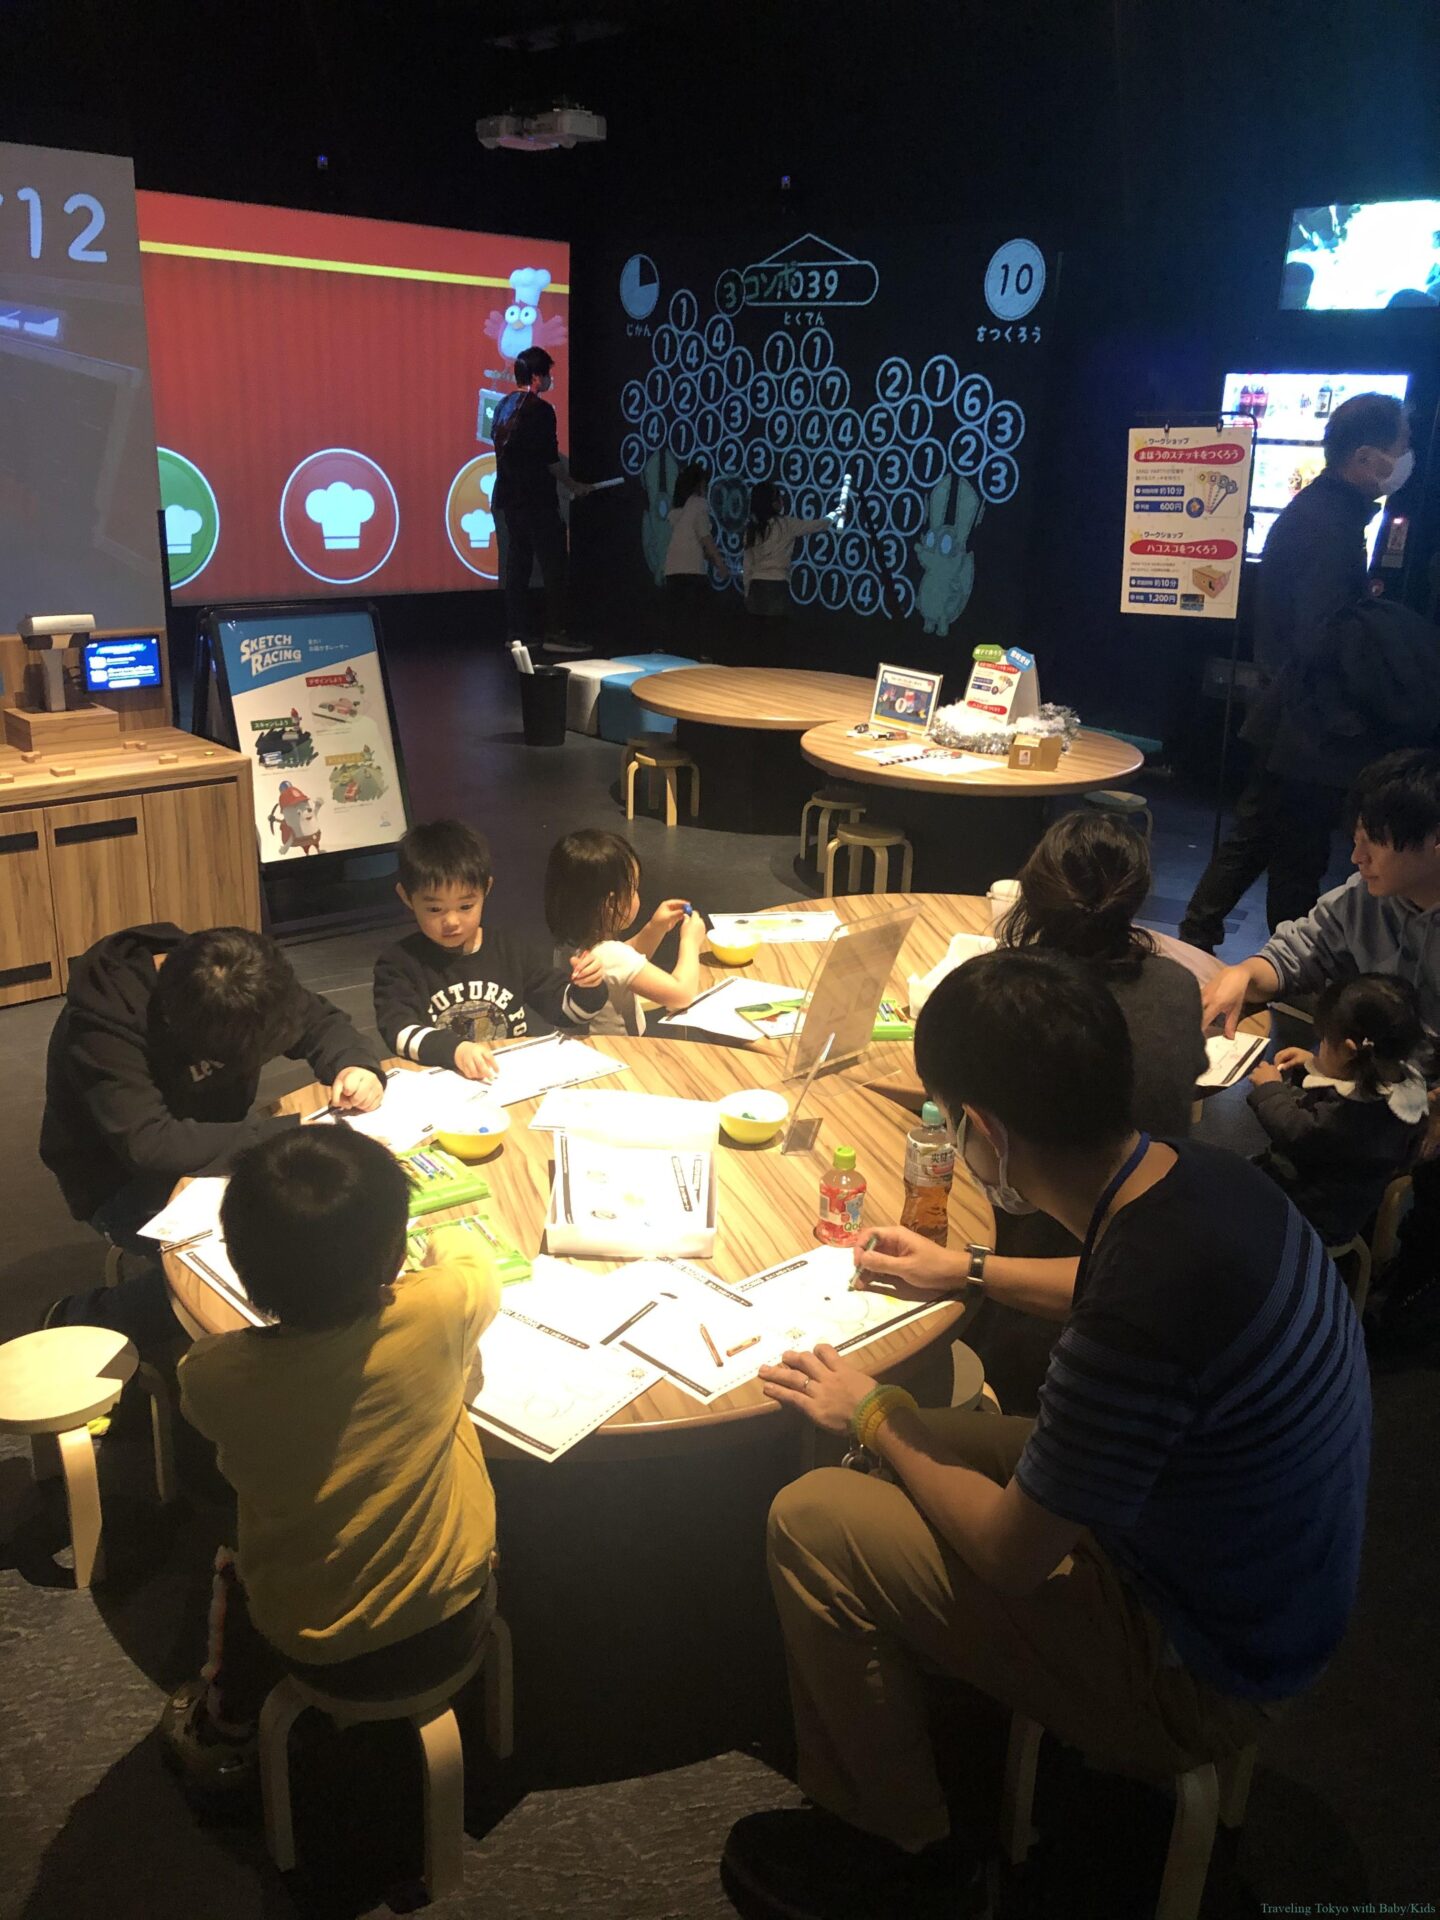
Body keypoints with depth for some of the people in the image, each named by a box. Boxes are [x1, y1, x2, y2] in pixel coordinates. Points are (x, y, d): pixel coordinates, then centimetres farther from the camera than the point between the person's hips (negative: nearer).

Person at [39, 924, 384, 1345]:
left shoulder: (225, 974, -14)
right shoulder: (101, 1025, -31)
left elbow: (320, 1021, 0)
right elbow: (149, 1146, -38)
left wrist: (355, 1064, -22)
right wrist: (287, 1135, -39)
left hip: (215, 1144, 6)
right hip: (126, 1182, -6)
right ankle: (82, 1319, -7)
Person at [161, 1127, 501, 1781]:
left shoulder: (213, 1375, -26)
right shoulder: (437, 1312, -27)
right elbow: (477, 1266, -2)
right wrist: (450, 1240, 20)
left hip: (316, 1652, 0)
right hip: (452, 1632, 1)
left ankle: (224, 1730, 53)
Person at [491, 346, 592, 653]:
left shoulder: (503, 406, 10)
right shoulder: (540, 410, -13)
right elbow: (550, 460, -14)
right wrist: (574, 486, 0)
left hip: (510, 498, 8)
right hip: (537, 501, -8)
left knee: (517, 565, 10)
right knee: (554, 566, -2)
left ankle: (515, 634, 10)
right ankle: (555, 632, -3)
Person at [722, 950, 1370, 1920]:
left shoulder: (1135, 1326, -38)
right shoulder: (1201, 1174, -11)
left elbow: (1012, 1557, -22)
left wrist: (874, 1415, -7)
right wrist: (968, 1271, 22)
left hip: (1193, 1677, -8)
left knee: (812, 1521, -10)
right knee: (897, 1458, 14)